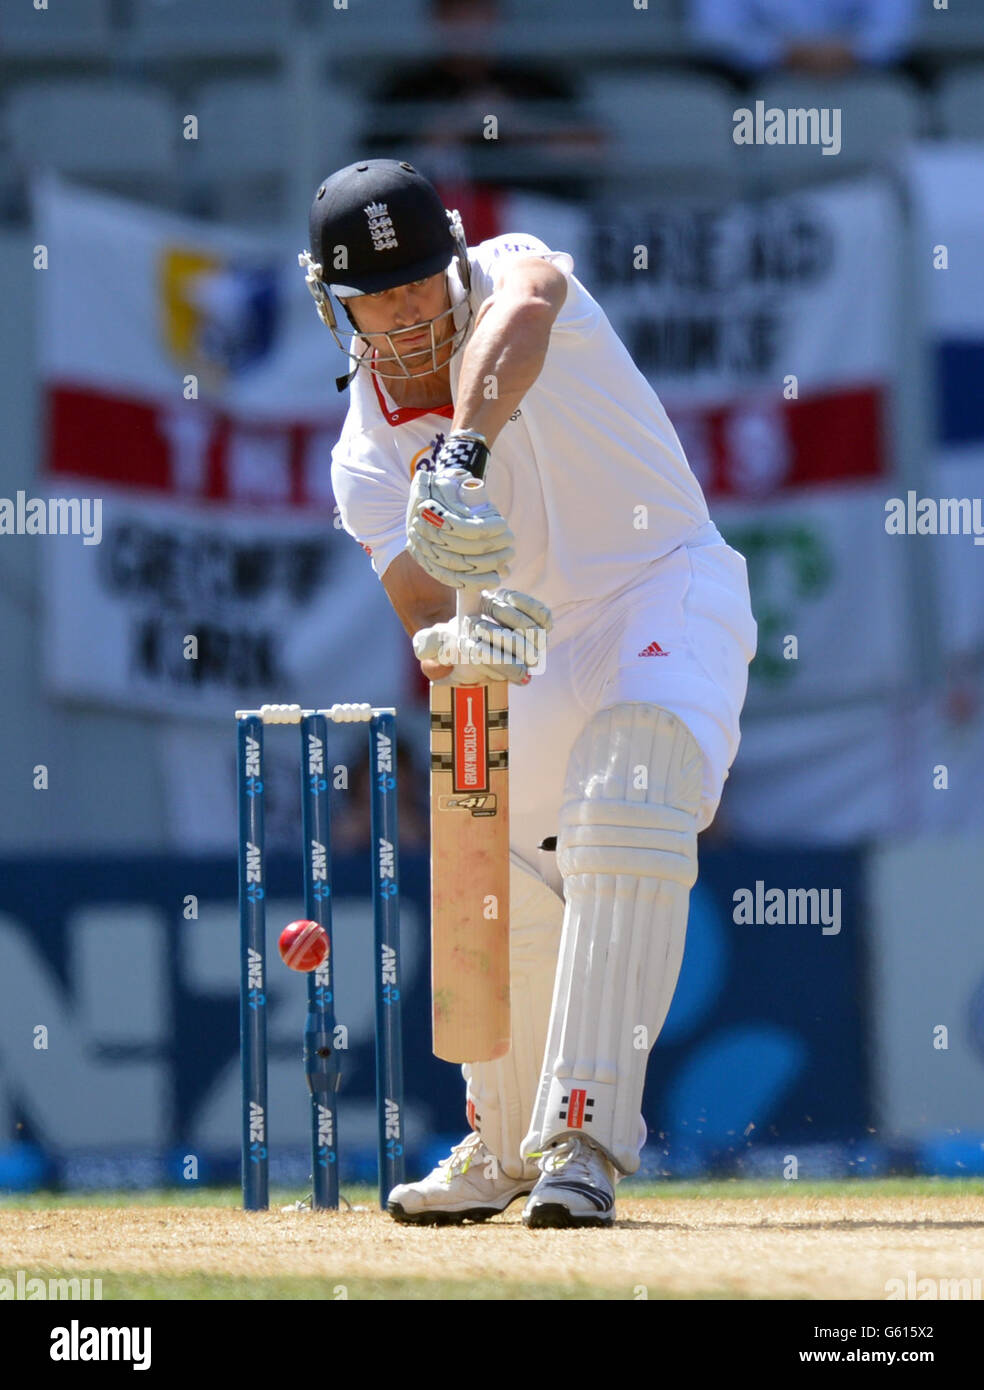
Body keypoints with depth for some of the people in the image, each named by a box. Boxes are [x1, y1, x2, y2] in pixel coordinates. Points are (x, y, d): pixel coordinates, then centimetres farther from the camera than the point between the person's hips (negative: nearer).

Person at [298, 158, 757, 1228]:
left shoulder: (510, 273, -17)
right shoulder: (368, 459, -6)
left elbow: (522, 312, -44)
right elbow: (426, 613, -18)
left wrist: (465, 448, -61)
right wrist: (459, 642, -43)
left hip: (674, 589, -6)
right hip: (547, 636, 6)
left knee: (624, 818, -29)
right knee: (505, 882, 12)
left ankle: (584, 1136, -33)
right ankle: (502, 1142, 35)